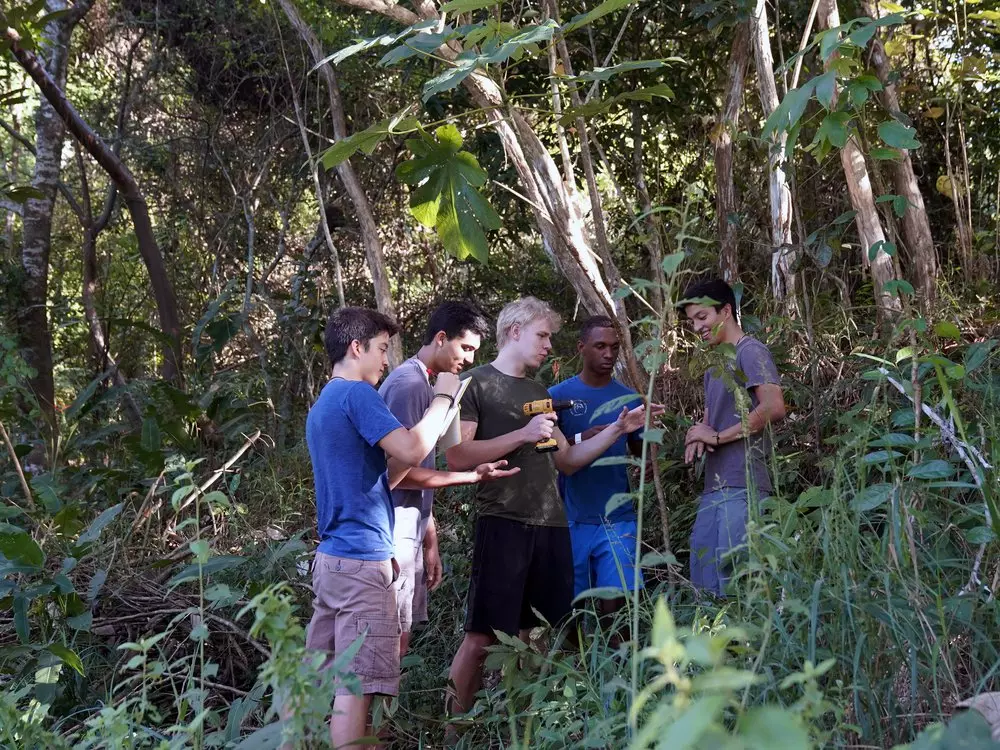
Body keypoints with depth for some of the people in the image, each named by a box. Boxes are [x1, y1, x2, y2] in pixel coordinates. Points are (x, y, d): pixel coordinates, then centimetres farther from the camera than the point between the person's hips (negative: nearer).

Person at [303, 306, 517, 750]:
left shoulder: (324, 403, 20)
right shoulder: (356, 394, -11)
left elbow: (391, 473, 20)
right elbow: (411, 450, -22)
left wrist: (471, 476, 18)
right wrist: (443, 397, -7)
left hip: (332, 556, 10)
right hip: (361, 559, -10)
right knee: (358, 684, -8)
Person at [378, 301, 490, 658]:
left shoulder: (425, 384, 17)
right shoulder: (408, 384, -12)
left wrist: (430, 542, 21)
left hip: (410, 530, 10)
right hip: (396, 532, -10)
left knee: (397, 640, 11)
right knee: (393, 641, -8)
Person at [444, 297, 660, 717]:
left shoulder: (538, 393, 23)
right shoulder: (477, 384, 1)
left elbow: (566, 461, 22)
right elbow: (457, 457, -11)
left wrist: (618, 430, 14)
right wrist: (522, 434, -14)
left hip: (550, 526, 7)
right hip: (503, 524, -7)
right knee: (481, 638, -8)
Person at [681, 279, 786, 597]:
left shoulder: (750, 352, -5)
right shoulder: (715, 369, 24)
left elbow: (774, 408, -18)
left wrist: (717, 437, -10)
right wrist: (698, 436, 4)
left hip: (741, 486, -10)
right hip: (713, 488, 10)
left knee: (736, 587, -12)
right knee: (705, 584, 7)